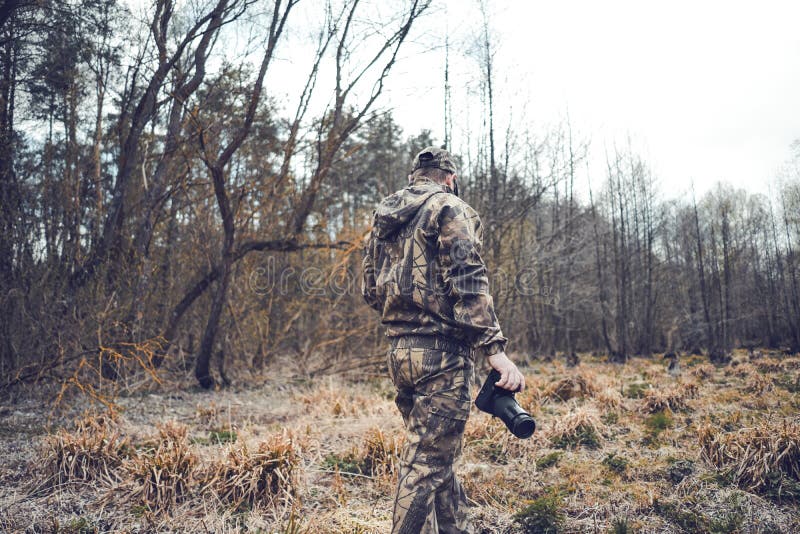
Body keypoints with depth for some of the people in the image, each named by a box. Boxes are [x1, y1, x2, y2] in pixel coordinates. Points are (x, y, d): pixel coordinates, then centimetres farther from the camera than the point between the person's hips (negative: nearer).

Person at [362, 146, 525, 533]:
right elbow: (468, 284, -17)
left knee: (434, 453, 19)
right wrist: (494, 349, -21)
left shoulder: (382, 219, 17)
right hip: (441, 353, -8)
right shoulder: (450, 209, -5)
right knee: (428, 461, -2)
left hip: (398, 352, 8)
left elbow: (370, 290, 20)